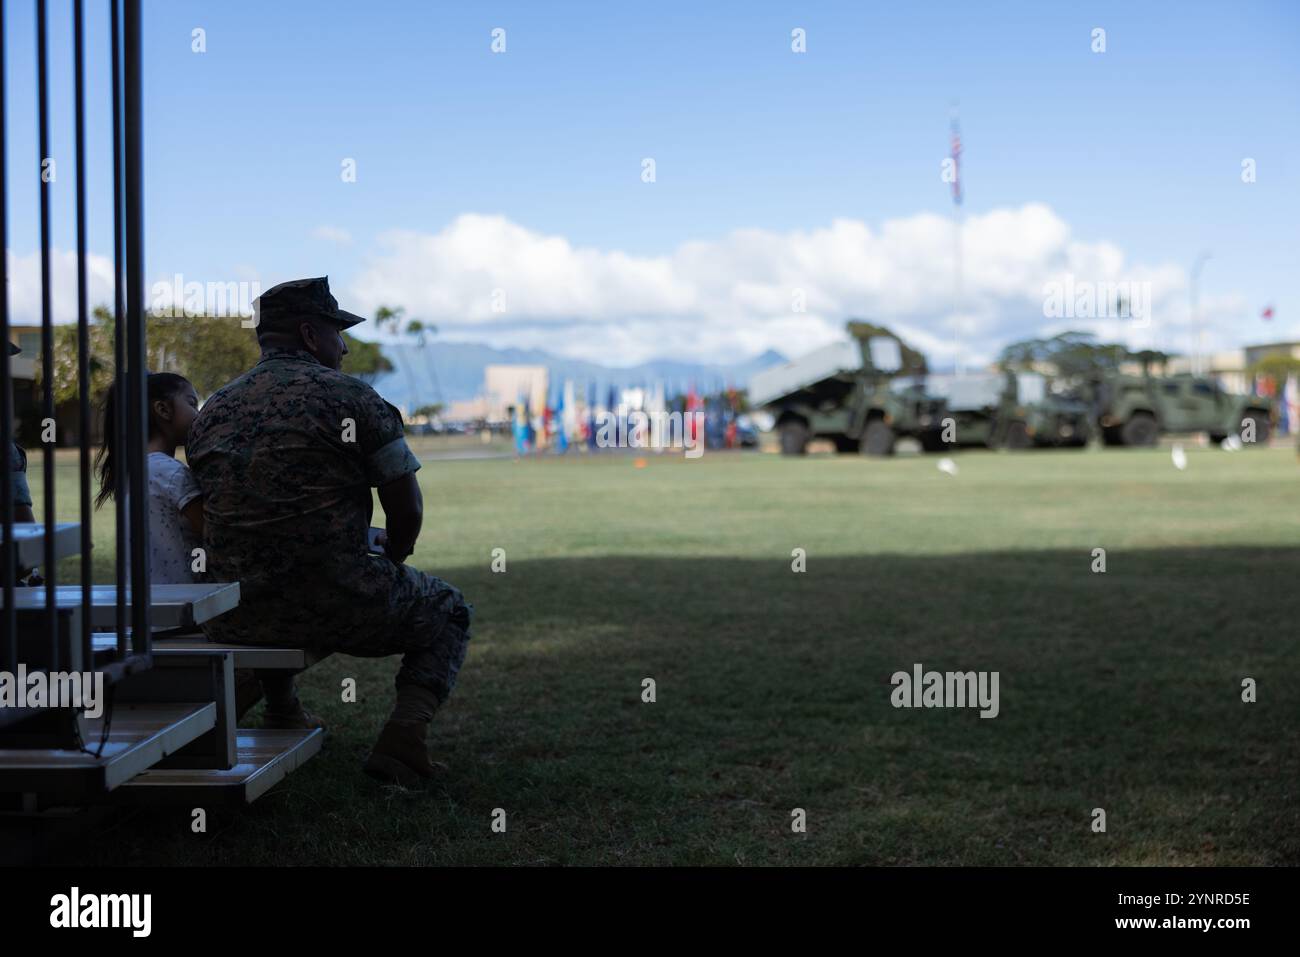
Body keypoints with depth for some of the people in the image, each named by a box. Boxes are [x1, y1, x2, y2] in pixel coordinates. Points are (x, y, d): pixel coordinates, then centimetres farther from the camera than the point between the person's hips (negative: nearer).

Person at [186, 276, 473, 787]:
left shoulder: (212, 411, 10)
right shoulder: (352, 398, -6)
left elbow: (211, 517, 17)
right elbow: (408, 511, -5)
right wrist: (389, 565, 17)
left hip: (234, 617, 6)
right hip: (339, 605, -6)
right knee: (449, 613, 22)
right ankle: (404, 732, -1)